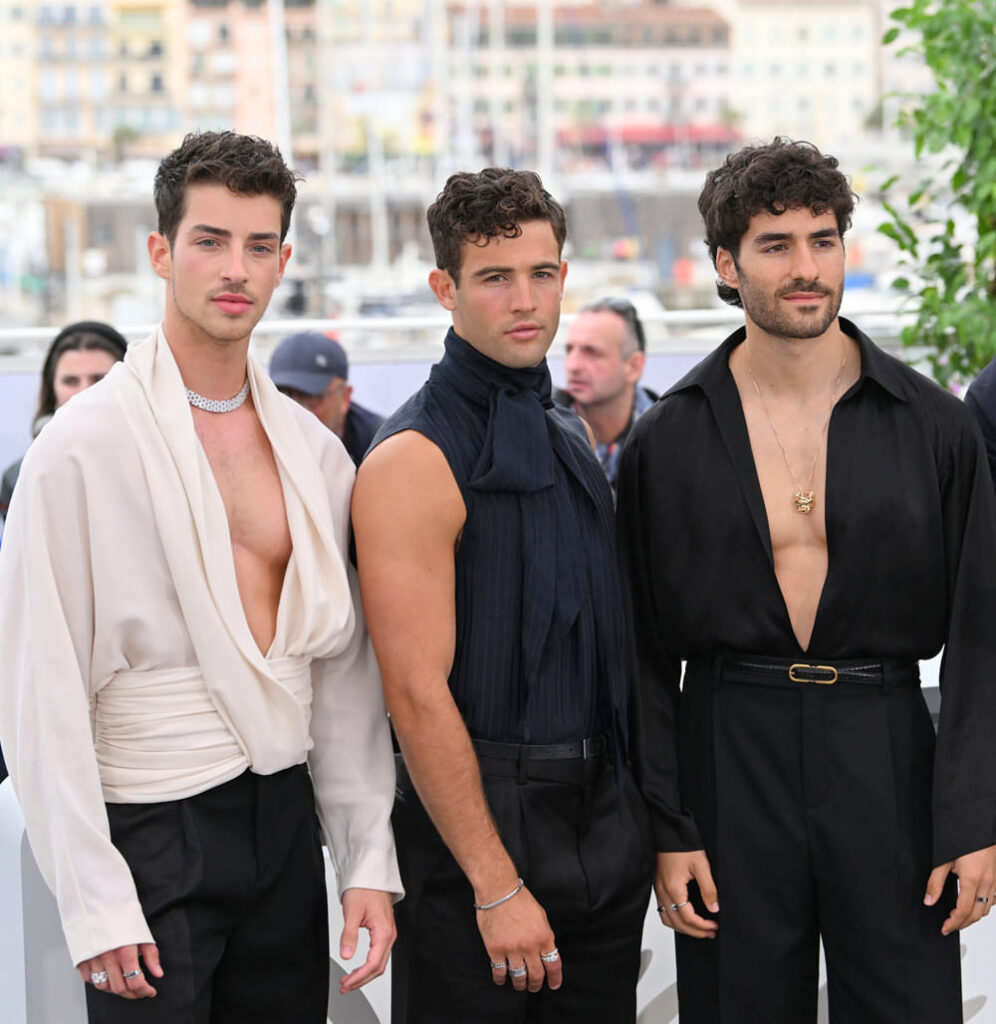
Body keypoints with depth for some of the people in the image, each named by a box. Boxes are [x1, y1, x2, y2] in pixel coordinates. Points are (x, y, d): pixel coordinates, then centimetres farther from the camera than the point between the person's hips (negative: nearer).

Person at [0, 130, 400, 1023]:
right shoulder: (85, 447, -9)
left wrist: (370, 862, 5)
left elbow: (345, 669, 10)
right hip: (153, 831, -5)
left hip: (286, 817, 5)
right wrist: (95, 904, -14)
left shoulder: (314, 448, 7)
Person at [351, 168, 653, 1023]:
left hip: (602, 817, 7)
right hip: (479, 816, -7)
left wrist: (644, 817, 15)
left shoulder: (571, 438, 12)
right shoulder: (414, 460, -14)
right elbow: (418, 695, -18)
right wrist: (497, 885, -20)